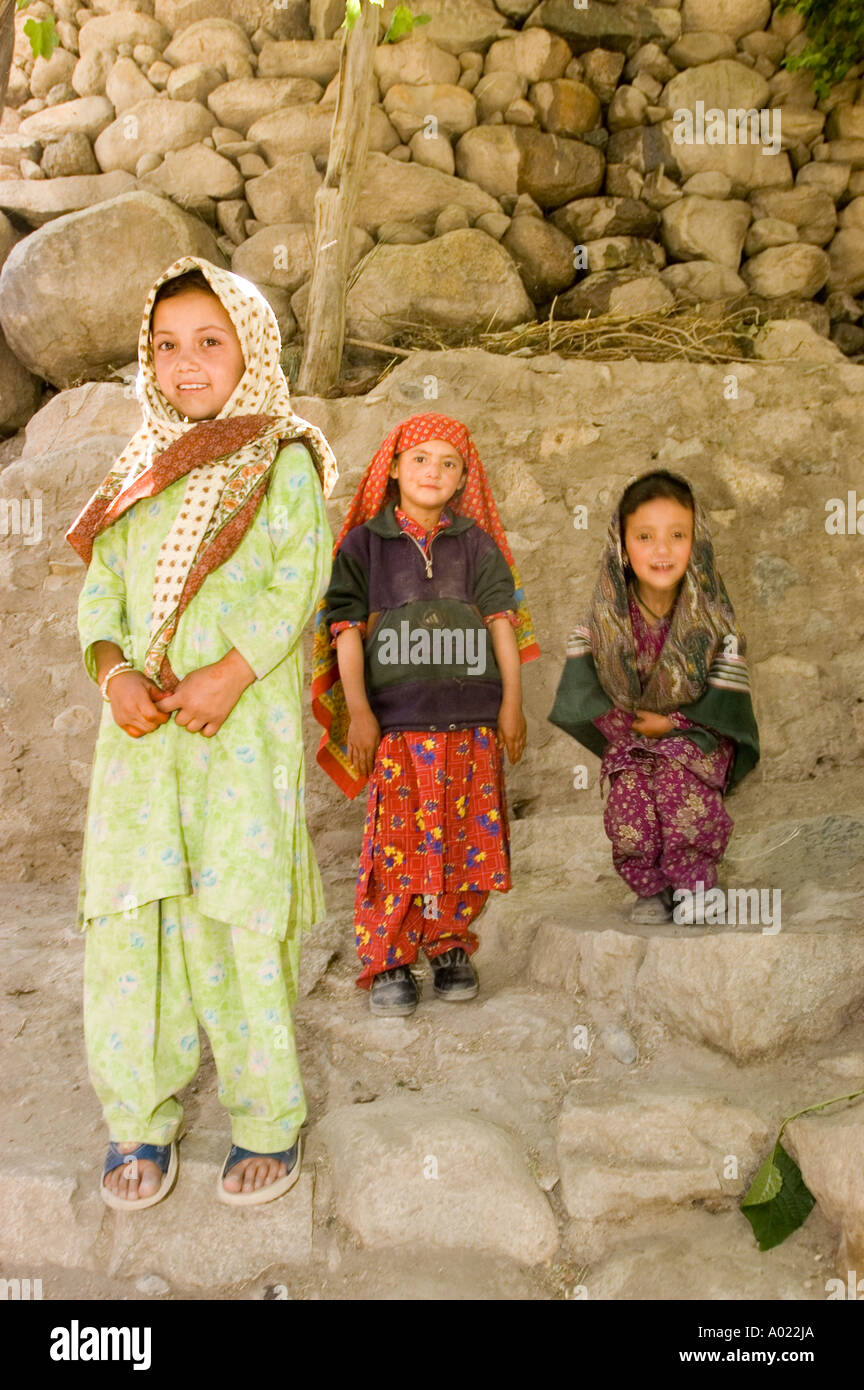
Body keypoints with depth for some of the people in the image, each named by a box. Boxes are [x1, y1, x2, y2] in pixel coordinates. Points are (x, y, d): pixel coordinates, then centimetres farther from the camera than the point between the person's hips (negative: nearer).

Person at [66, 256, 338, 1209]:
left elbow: (297, 584, -8)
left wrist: (230, 675, -20)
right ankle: (141, 1119, 20)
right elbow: (100, 585, 10)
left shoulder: (285, 462, 2)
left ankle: (269, 1121, 15)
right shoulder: (141, 467, 16)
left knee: (242, 911, -2)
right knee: (129, 909, 4)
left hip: (246, 726, -4)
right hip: (141, 724, 5)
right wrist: (112, 669, -8)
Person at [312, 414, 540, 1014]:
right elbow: (347, 628, 1)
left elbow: (502, 620, 8)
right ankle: (389, 961, 9)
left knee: (468, 837, 4)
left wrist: (512, 701, 1)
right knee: (396, 840, -3)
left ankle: (451, 946, 22)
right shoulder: (363, 543, 6)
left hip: (472, 719, 2)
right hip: (396, 722, -2)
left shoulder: (477, 544, 12)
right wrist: (358, 712, -6)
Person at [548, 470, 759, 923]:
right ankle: (650, 890, 9)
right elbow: (580, 689, -5)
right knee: (629, 809, -19)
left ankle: (692, 887, 4)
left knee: (685, 797, -24)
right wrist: (619, 722, -13)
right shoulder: (605, 616, -9)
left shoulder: (711, 617, -12)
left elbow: (725, 695, -9)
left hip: (696, 737, -1)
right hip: (629, 740, 1)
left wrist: (673, 722, -16)